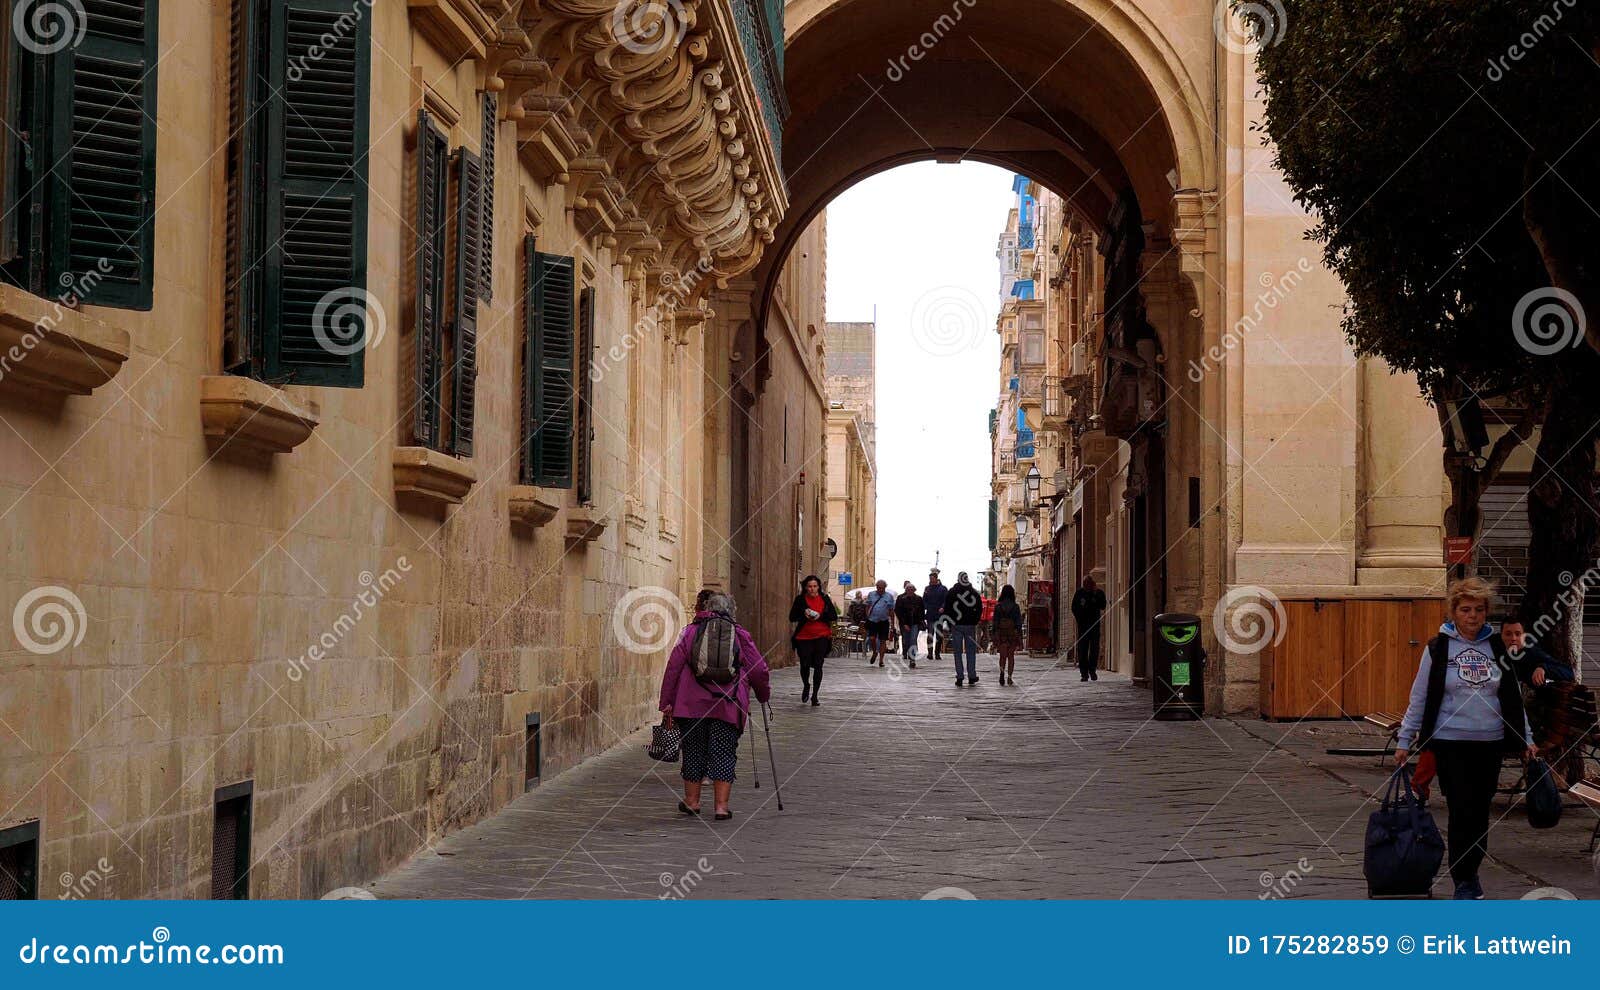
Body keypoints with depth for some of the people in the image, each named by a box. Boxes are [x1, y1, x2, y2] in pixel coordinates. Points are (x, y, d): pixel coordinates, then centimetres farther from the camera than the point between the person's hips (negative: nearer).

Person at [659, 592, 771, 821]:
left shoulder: (691, 632, 7)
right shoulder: (740, 635, 6)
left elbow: (673, 667, 2)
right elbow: (759, 670, 7)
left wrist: (667, 701, 5)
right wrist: (764, 695, 23)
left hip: (692, 704, 1)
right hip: (728, 707, -1)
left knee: (694, 752, 13)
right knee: (724, 753, 4)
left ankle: (691, 801, 23)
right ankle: (721, 806, -1)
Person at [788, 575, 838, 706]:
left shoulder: (825, 599, 4)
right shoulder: (800, 599, 2)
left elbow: (834, 616, 2)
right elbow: (792, 617, 2)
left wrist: (820, 616, -13)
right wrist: (804, 615, -17)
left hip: (821, 637, 0)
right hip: (804, 637, 0)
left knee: (818, 666, -2)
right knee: (805, 665, -5)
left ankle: (815, 695, 9)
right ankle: (806, 686, 27)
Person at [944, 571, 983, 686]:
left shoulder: (952, 592, 0)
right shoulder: (974, 592, 1)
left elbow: (947, 609, 0)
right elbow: (979, 609, 2)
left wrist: (950, 625, 7)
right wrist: (975, 622, 10)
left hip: (956, 625, 0)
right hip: (970, 625, 1)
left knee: (958, 652, 3)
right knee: (971, 651, 8)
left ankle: (959, 677, -2)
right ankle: (971, 676, 7)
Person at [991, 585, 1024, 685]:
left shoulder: (998, 606, -3)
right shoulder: (1016, 606, -4)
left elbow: (995, 621, -1)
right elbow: (1019, 622, -3)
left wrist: (993, 636, 4)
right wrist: (1019, 637, 1)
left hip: (1000, 633, 0)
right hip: (1013, 633, 0)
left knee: (1002, 656, 8)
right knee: (1011, 656, 9)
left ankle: (1002, 671, -17)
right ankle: (1009, 677, 4)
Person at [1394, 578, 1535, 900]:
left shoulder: (1496, 646, 8)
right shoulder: (1438, 648, -1)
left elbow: (1514, 697, 15)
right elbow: (1419, 699, 3)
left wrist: (1525, 739, 13)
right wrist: (1404, 740, 1)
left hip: (1490, 743, 3)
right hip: (1450, 742, -3)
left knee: (1480, 812, 6)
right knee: (1462, 810, -7)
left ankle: (1471, 870, 22)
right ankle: (1463, 880, 2)